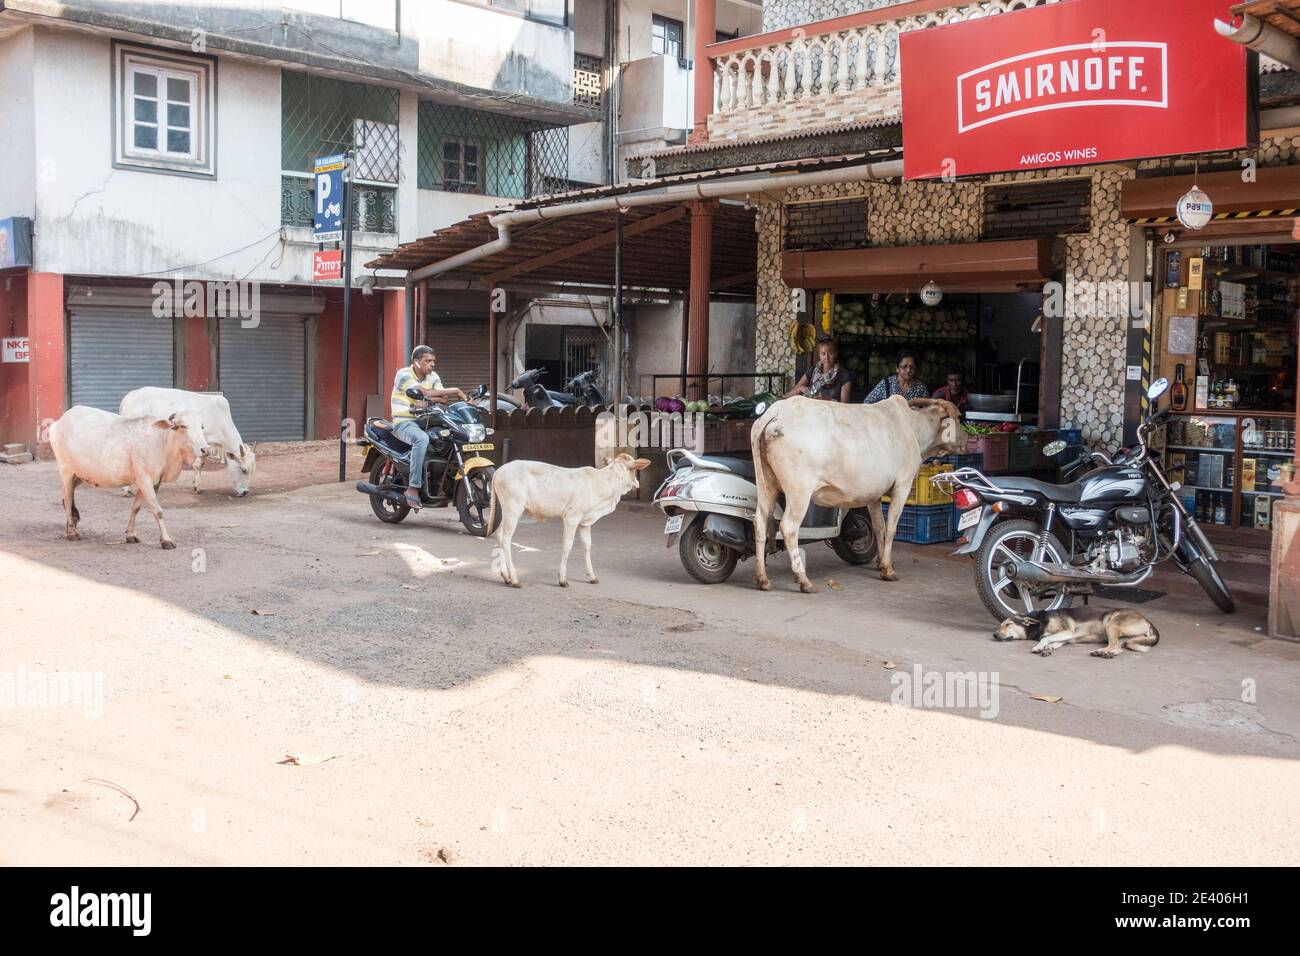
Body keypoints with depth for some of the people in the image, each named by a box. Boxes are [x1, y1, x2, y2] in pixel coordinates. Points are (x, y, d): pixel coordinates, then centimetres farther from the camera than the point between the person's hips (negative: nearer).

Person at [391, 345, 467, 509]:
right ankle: (413, 487, -35)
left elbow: (442, 398, -4)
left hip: (424, 421, 7)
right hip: (404, 422, -7)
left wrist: (458, 397, -26)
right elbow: (424, 393, -25)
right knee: (422, 439, -38)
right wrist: (454, 391, -23)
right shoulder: (404, 374, -10)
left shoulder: (433, 377, 11)